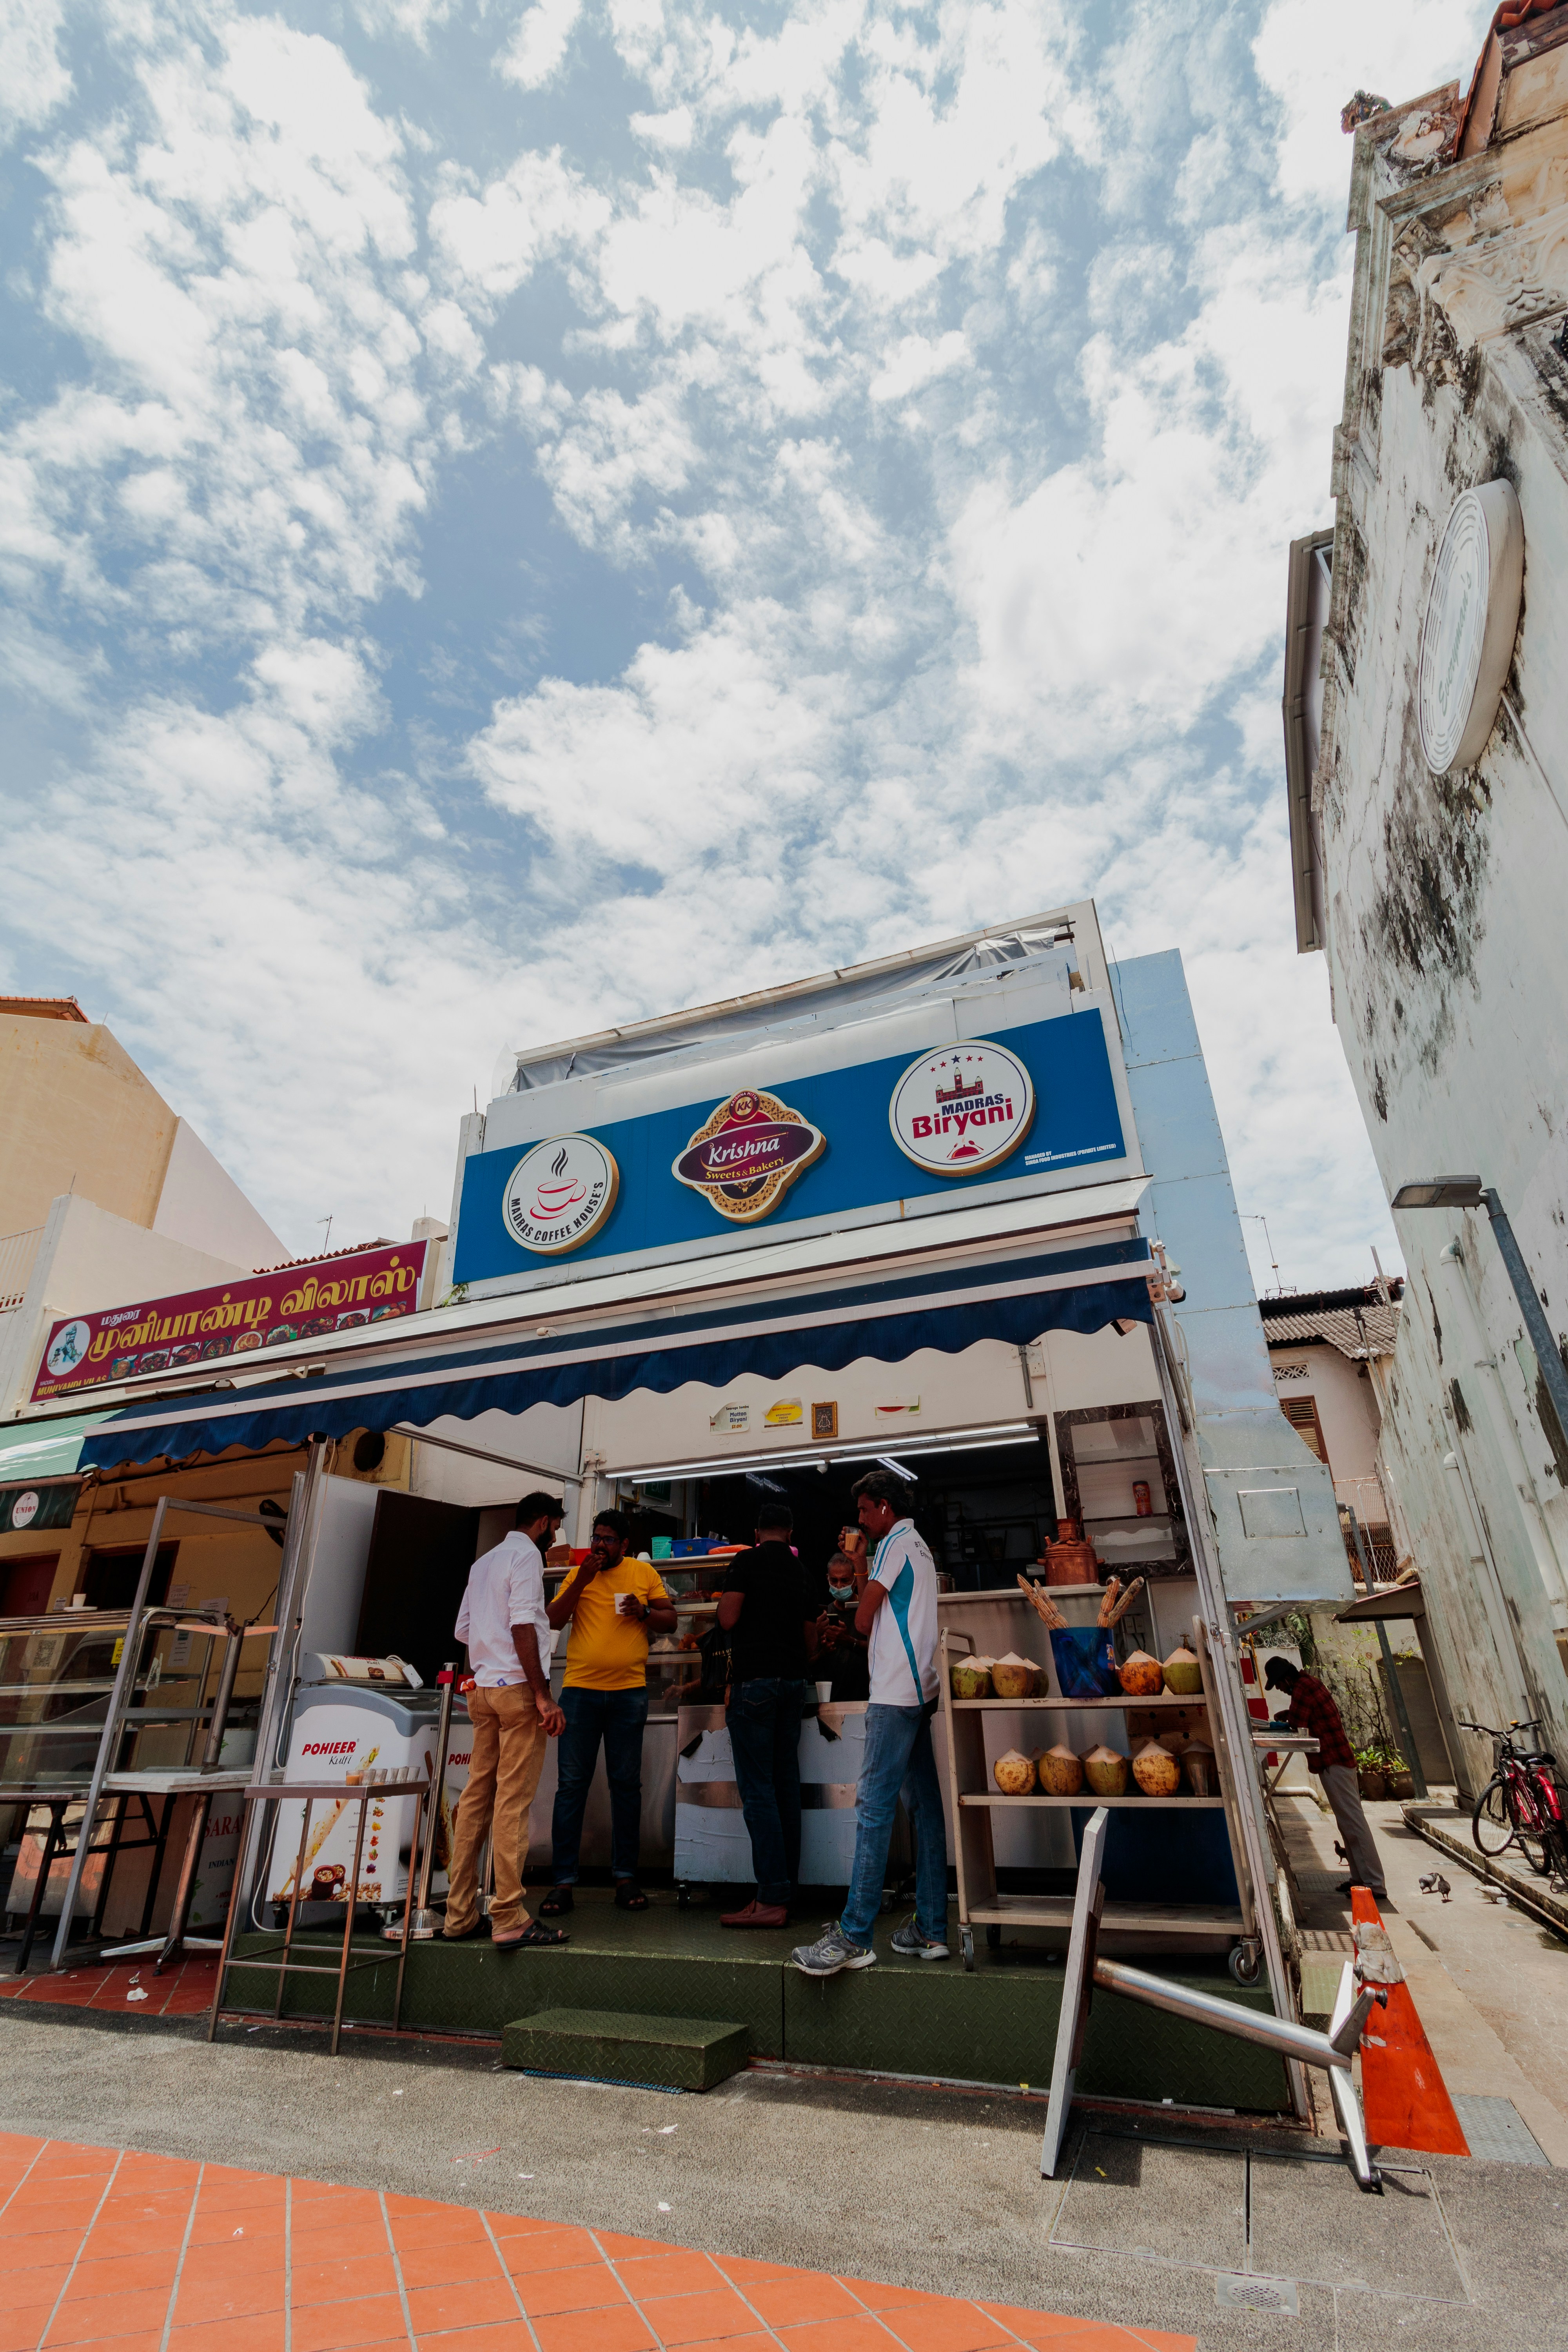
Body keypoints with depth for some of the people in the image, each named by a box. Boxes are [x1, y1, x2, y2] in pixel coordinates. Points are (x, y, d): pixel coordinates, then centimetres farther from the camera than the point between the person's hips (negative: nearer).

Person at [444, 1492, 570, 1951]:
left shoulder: (483, 1561, 19)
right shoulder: (526, 1555, -7)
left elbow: (463, 1629, 19)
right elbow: (523, 1625, -17)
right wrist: (542, 1695, -18)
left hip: (483, 1688, 8)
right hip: (517, 1687, -8)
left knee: (476, 1798, 11)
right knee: (513, 1802, -5)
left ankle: (460, 1916, 17)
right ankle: (510, 1921, -1)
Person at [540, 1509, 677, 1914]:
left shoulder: (645, 1573, 6)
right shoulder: (578, 1574, 7)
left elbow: (670, 1622, 9)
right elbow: (553, 1621, -2)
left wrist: (645, 1611, -11)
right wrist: (581, 1581, -13)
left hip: (629, 1692, 0)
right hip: (580, 1689, 0)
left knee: (626, 1783, 7)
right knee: (572, 1783, 2)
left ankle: (625, 1876, 18)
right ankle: (563, 1881, 11)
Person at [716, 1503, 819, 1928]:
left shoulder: (748, 1561, -4)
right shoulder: (802, 1571, 13)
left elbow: (728, 1619, -13)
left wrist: (725, 1598, 8)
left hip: (754, 1679, -6)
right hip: (794, 1682, 7)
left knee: (757, 1790, -4)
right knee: (786, 1785, 10)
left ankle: (772, 1899, -5)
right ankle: (785, 1889, 15)